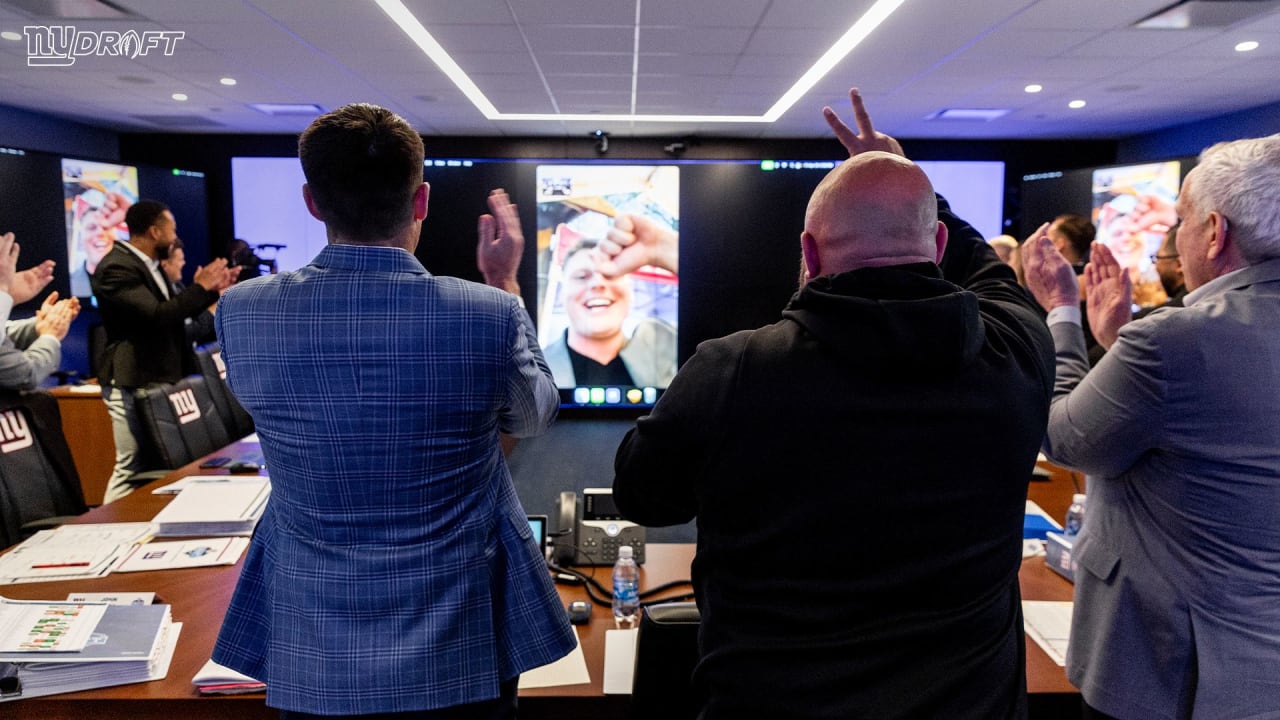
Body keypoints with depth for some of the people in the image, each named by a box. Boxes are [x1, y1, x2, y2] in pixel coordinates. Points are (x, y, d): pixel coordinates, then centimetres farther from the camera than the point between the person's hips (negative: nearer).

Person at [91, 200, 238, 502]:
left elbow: (176, 312, 19)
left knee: (155, 467, 15)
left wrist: (212, 290, 7)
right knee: (132, 469, -6)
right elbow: (157, 315, -27)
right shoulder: (117, 267, -17)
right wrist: (201, 286, -17)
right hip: (133, 383, -10)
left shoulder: (149, 264, 14)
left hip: (159, 378, 10)